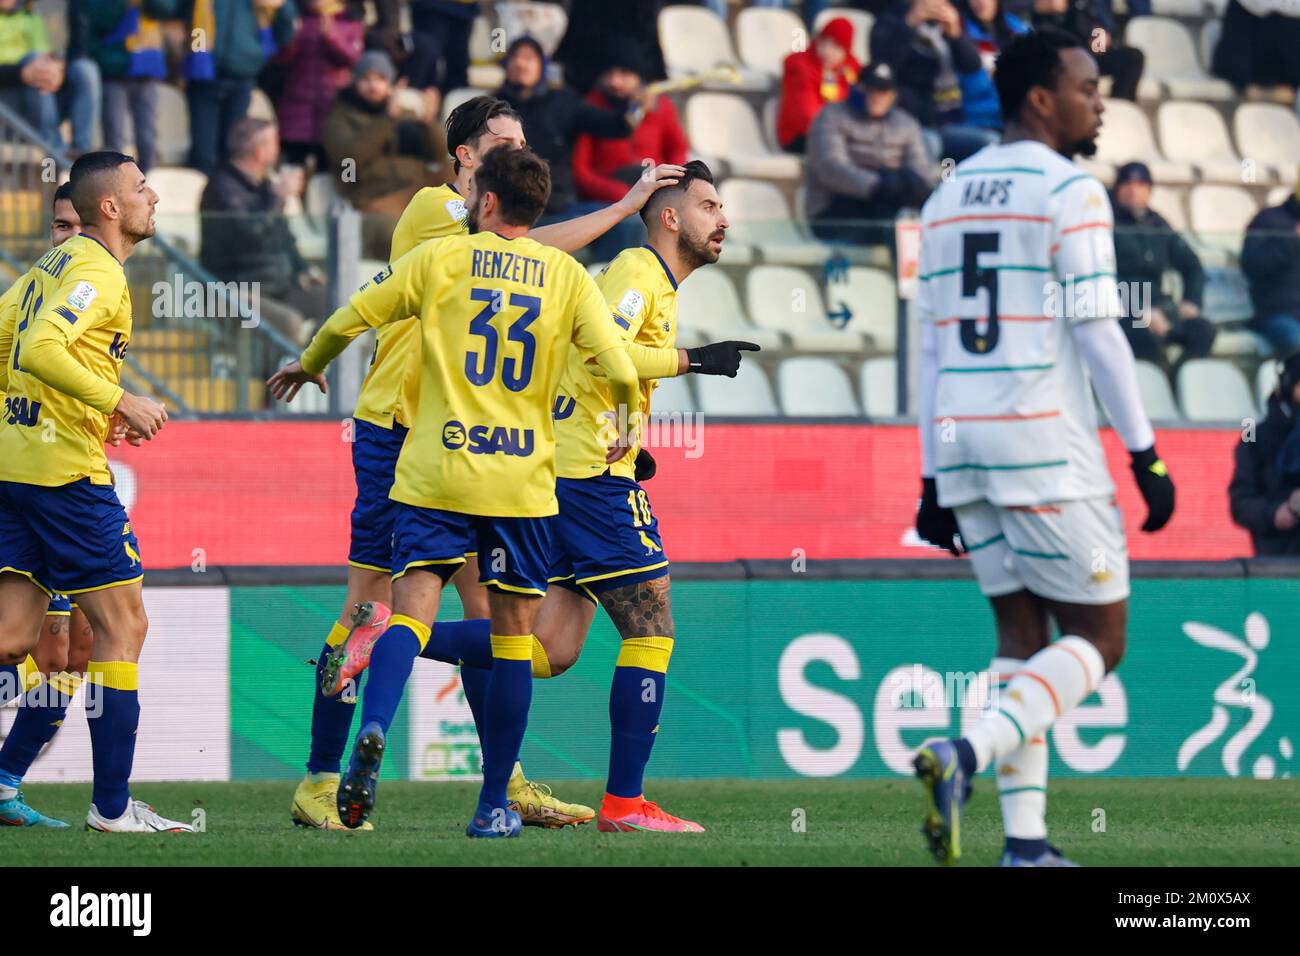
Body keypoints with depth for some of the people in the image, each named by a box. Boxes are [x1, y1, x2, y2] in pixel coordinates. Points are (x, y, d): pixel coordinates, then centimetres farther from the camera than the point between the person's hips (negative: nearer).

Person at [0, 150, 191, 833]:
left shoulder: (55, 262, 17)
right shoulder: (97, 271, -12)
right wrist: (119, 401, -21)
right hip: (67, 470, -9)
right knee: (122, 625, -1)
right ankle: (112, 806, -1)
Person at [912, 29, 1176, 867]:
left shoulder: (949, 197, 14)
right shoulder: (1070, 192, -8)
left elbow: (932, 348, 14)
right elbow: (1097, 334, -13)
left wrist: (936, 477, 15)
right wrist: (1146, 454, -9)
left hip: (965, 443, 7)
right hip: (1047, 445, -7)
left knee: (1023, 633, 11)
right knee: (1097, 639, 1)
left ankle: (1025, 842, 2)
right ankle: (967, 754, -20)